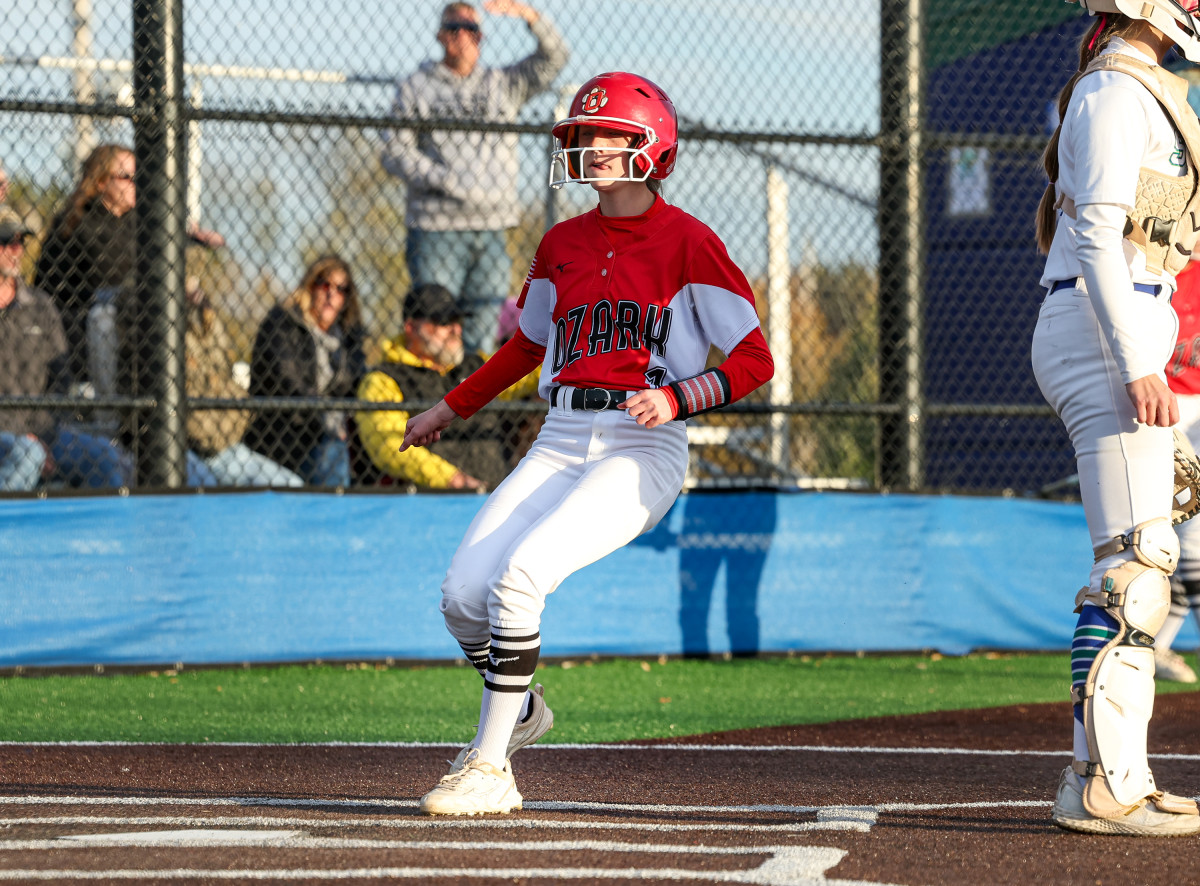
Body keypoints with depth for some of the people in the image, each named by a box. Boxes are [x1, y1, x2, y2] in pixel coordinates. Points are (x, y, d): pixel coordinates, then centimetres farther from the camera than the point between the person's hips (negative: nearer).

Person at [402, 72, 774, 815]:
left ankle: (490, 770, -16)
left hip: (642, 449, -6)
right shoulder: (563, 246, 13)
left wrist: (676, 398, -22)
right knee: (462, 594, -10)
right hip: (561, 443, 6)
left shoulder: (688, 244, -6)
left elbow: (755, 360, -8)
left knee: (519, 577, -25)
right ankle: (519, 712, 21)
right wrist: (453, 406, 31)